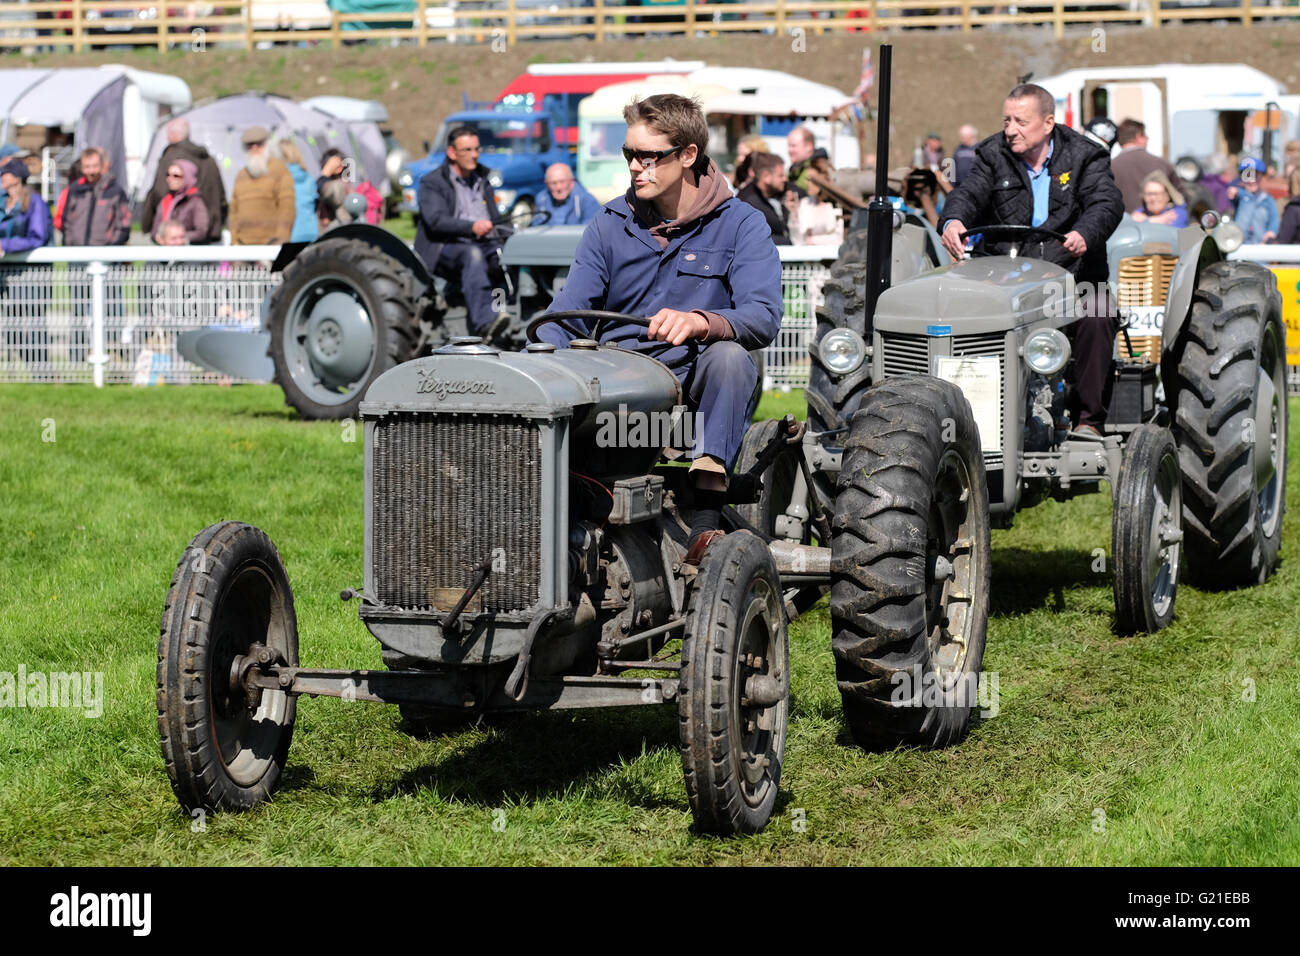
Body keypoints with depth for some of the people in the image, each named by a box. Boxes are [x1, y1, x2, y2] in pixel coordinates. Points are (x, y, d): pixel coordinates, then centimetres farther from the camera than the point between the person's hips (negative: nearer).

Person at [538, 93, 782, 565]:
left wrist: (701, 323, -40)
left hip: (697, 381, -2)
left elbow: (763, 317, -17)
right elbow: (567, 313, 4)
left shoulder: (741, 224, -1)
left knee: (730, 356, -37)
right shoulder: (611, 223, 9)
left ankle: (706, 512, -41)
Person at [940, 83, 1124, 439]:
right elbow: (969, 193, -6)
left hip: (1071, 271, -1)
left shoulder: (1084, 156, 2)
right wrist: (954, 221, -33)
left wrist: (1085, 235, -37)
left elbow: (1107, 203, -13)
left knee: (1096, 317, -31)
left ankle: (1089, 418, -20)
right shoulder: (993, 156, 9)